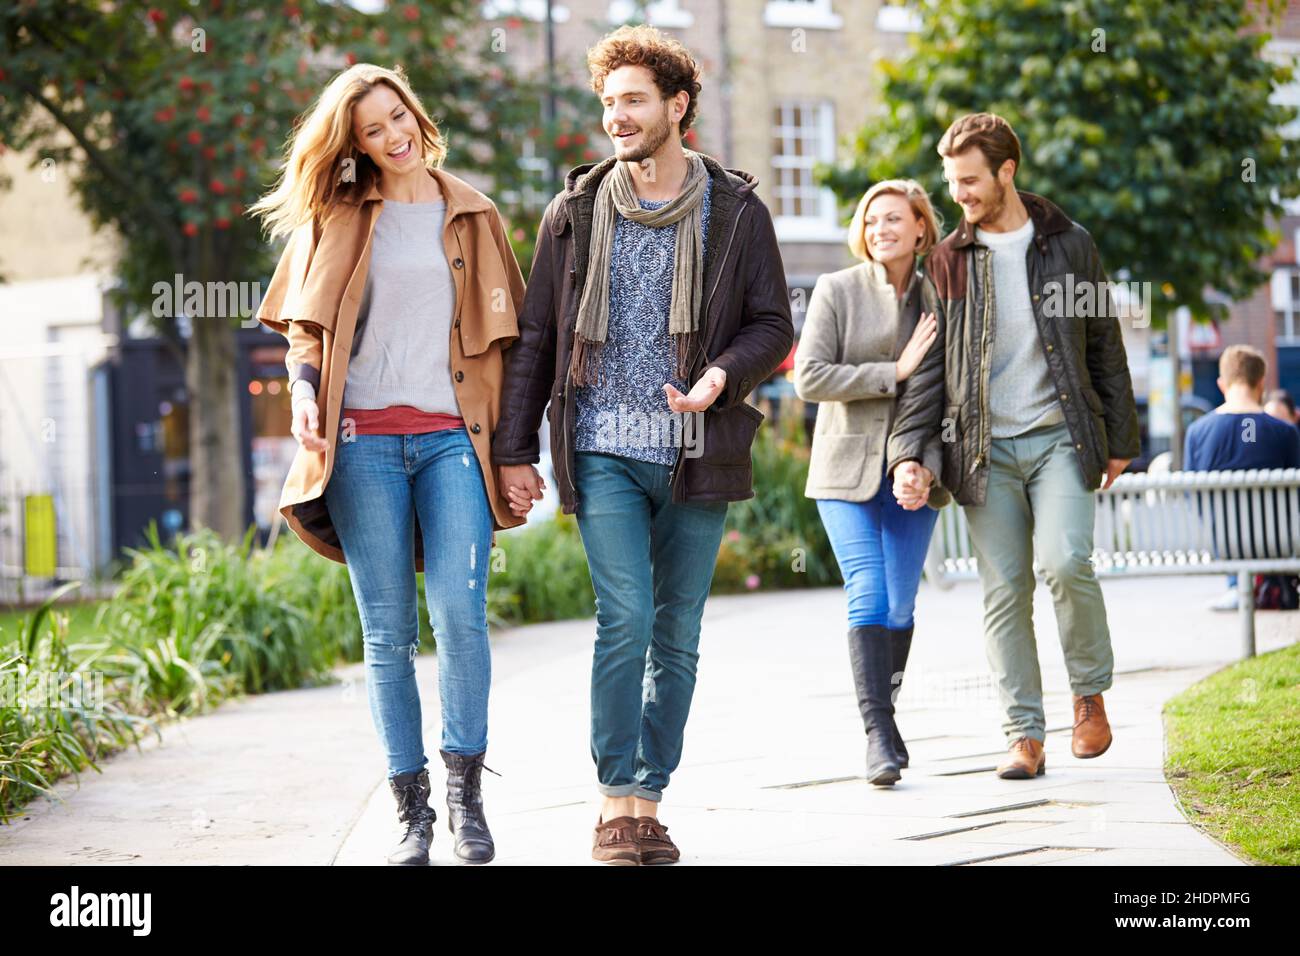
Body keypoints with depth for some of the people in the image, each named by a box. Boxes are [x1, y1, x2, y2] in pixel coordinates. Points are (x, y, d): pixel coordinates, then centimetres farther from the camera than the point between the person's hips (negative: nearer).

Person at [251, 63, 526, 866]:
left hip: (452, 437, 0)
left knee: (460, 611, -16)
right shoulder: (336, 216, 11)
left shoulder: (472, 217, 14)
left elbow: (502, 331, 15)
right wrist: (305, 391, -7)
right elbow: (306, 322, 12)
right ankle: (413, 811, 6)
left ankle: (467, 788, -3)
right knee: (387, 632, 0)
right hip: (363, 442, 0)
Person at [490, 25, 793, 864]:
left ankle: (649, 801, 15)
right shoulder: (575, 213, 6)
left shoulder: (735, 212, 4)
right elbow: (535, 338, 10)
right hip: (604, 451, -1)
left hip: (698, 453, 1)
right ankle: (615, 803, -5)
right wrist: (514, 448, 5)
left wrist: (724, 375, -15)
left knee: (678, 635, 5)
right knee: (626, 619, -13)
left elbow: (774, 324, 6)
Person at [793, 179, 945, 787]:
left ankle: (882, 718, 19)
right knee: (868, 595, -13)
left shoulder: (936, 298, 7)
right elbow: (809, 378, -9)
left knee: (900, 604, 3)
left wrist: (924, 466, -1)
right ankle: (878, 735, -14)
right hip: (848, 468, -3)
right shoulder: (837, 291, -1)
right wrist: (895, 372, -15)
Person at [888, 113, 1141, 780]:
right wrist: (910, 452, -4)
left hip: (1060, 435, -2)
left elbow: (1103, 344, 12)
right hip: (985, 448, 2)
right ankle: (1024, 736, 3)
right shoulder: (947, 261, 8)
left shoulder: (1068, 245, 6)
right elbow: (928, 366, 6)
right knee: (1004, 589, -2)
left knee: (1065, 561, -20)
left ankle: (1090, 693, 3)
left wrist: (1119, 437, 11)